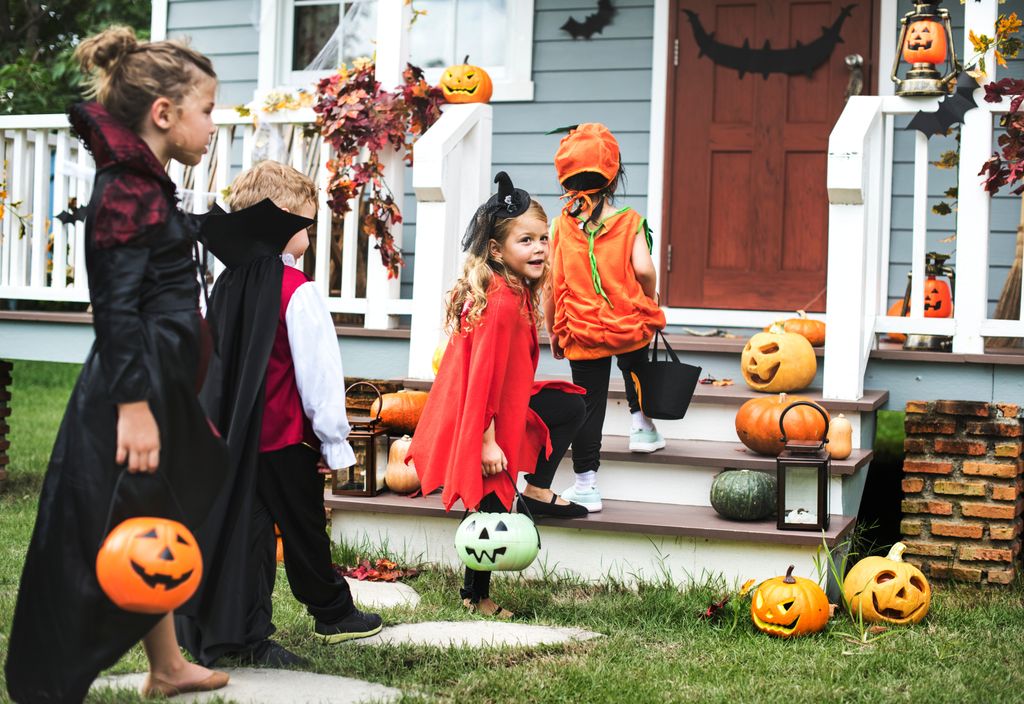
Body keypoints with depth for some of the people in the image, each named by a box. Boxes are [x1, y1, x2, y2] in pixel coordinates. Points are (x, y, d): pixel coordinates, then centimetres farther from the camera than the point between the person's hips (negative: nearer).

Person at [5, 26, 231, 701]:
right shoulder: (127, 190, -15)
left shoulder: (145, 185, 15)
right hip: (133, 393, -10)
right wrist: (135, 407, -24)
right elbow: (117, 306, -21)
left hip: (157, 390, 10)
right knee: (100, 550, -3)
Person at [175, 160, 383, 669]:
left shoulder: (227, 284, 5)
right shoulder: (298, 292, -16)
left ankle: (247, 636, 10)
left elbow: (215, 366, 11)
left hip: (233, 437, 6)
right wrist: (334, 439, -6)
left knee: (247, 529, 8)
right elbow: (319, 370, -14)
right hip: (286, 438, -6)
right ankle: (332, 614, 26)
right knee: (305, 530, 9)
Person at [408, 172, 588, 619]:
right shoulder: (501, 304, -27)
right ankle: (476, 597, 17)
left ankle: (537, 491, 17)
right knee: (493, 505, 1)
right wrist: (486, 440, -24)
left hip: (505, 406, 10)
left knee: (571, 407, 20)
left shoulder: (516, 293, 3)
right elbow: (483, 375, -27)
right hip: (480, 419, -10)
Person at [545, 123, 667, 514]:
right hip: (630, 325, 0)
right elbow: (642, 268, -20)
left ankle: (586, 485, 9)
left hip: (581, 332, 0)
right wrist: (649, 298, 2)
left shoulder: (559, 226, -3)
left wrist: (552, 332, 9)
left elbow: (549, 284, -3)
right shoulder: (630, 222, -6)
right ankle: (641, 424, 36)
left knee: (589, 404, 6)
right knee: (634, 367, 35)